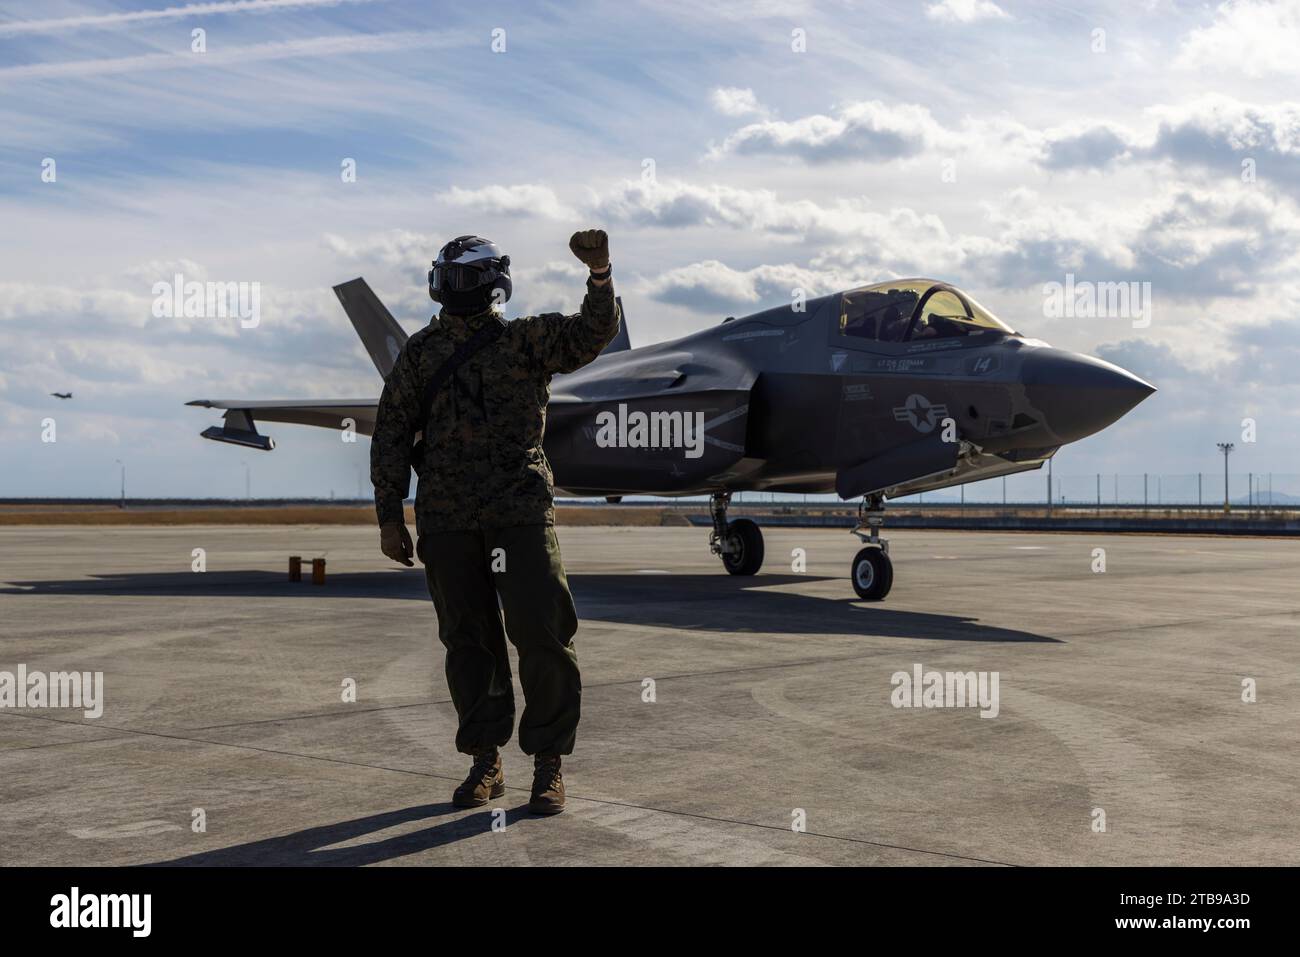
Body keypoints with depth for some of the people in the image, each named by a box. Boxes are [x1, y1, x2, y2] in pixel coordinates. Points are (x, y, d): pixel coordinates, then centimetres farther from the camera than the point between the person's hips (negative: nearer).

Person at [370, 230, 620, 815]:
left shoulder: (528, 340, 7)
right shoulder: (421, 353, 12)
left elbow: (594, 332, -8)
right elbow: (391, 434, 10)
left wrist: (600, 273, -26)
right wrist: (389, 517, 4)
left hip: (520, 510, -2)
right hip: (447, 518, 2)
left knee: (542, 633, -7)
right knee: (468, 641, 7)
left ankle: (548, 765, 4)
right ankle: (485, 764, 18)